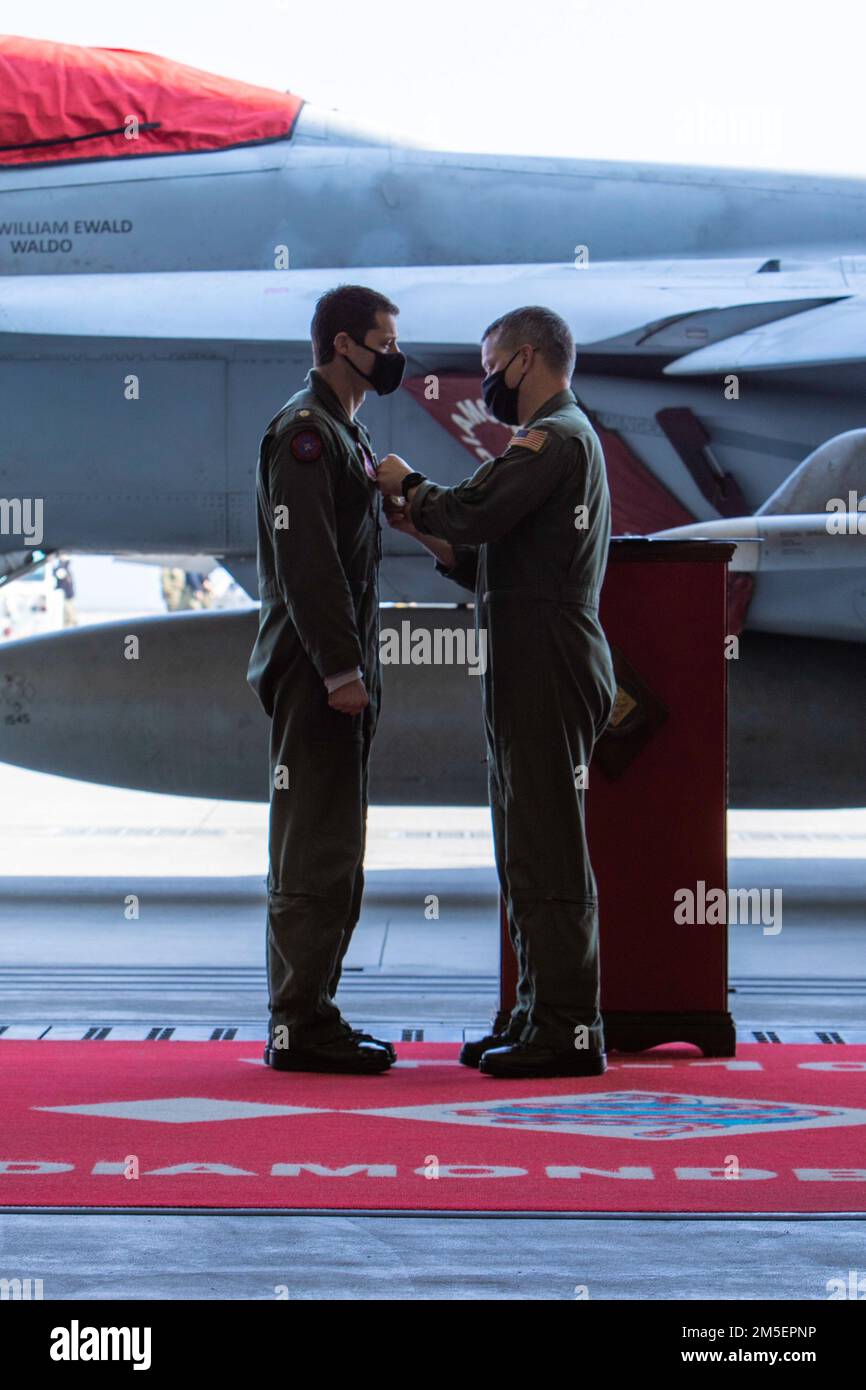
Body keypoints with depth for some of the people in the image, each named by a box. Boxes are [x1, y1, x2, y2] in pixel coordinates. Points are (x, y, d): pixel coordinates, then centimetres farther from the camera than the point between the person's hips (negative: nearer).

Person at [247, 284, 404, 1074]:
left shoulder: (347, 431, 21)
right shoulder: (304, 431, -11)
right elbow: (306, 560, -19)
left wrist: (355, 667, 17)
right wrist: (341, 669, -22)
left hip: (341, 675, 10)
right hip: (316, 675, -10)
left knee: (332, 854, 12)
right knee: (315, 853, -9)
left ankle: (310, 1017, 17)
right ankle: (301, 1029, -6)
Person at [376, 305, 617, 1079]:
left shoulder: (554, 437, -10)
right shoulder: (569, 437, 24)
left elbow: (472, 514, -22)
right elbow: (494, 564, 23)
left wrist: (408, 486, -4)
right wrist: (424, 531, 12)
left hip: (546, 666, -11)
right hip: (538, 666, 11)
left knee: (548, 852, -11)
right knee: (532, 851, 13)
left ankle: (567, 1031, -10)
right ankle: (542, 1016, 18)